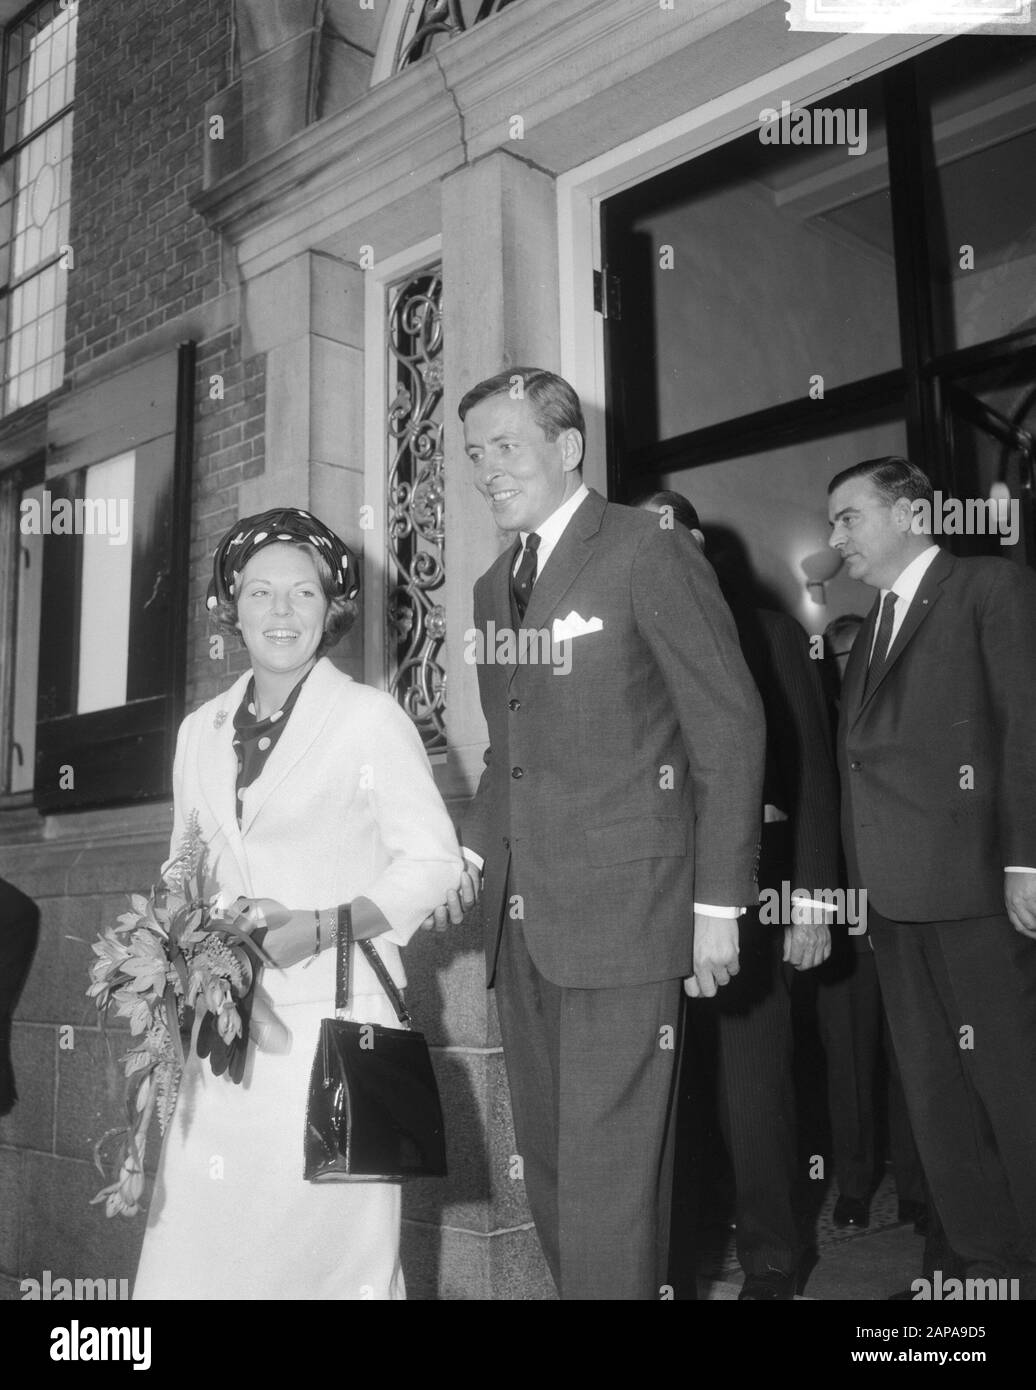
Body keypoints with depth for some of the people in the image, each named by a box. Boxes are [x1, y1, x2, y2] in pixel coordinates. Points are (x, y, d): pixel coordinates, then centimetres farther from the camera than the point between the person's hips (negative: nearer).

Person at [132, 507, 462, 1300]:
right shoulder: (200, 731, 13)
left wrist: (319, 927, -16)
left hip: (331, 1018, -4)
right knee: (197, 1241, 3)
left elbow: (433, 861, -5)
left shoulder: (369, 716, -3)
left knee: (324, 1244, -2)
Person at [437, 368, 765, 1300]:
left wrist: (718, 902, -9)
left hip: (623, 916, -7)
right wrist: (471, 848, 6)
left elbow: (730, 729, -6)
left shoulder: (650, 554, -4)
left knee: (607, 1172, -4)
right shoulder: (494, 587, 18)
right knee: (549, 1167, 13)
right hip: (523, 921, 7)